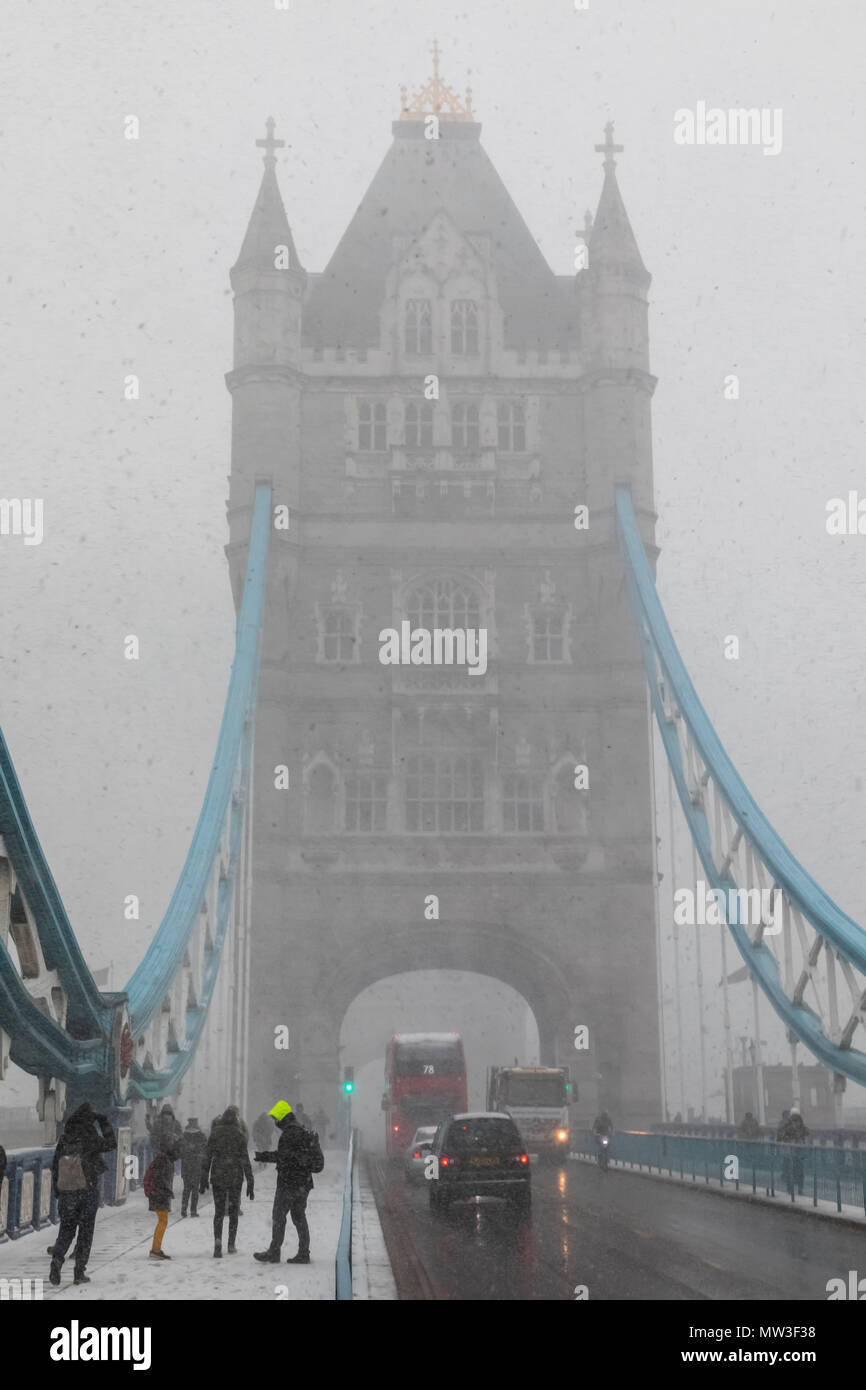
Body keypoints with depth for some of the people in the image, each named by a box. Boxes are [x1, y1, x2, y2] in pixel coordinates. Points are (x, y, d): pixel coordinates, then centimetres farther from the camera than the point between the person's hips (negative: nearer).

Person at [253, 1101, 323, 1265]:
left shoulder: (289, 1133, -16)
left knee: (279, 1217, -1)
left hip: (288, 1182, -9)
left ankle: (274, 1252, 2)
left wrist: (265, 1157, -12)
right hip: (303, 1183, 9)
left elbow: (283, 1156, -21)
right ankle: (303, 1253, 9)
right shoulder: (303, 1132, 16)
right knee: (299, 1217, 10)